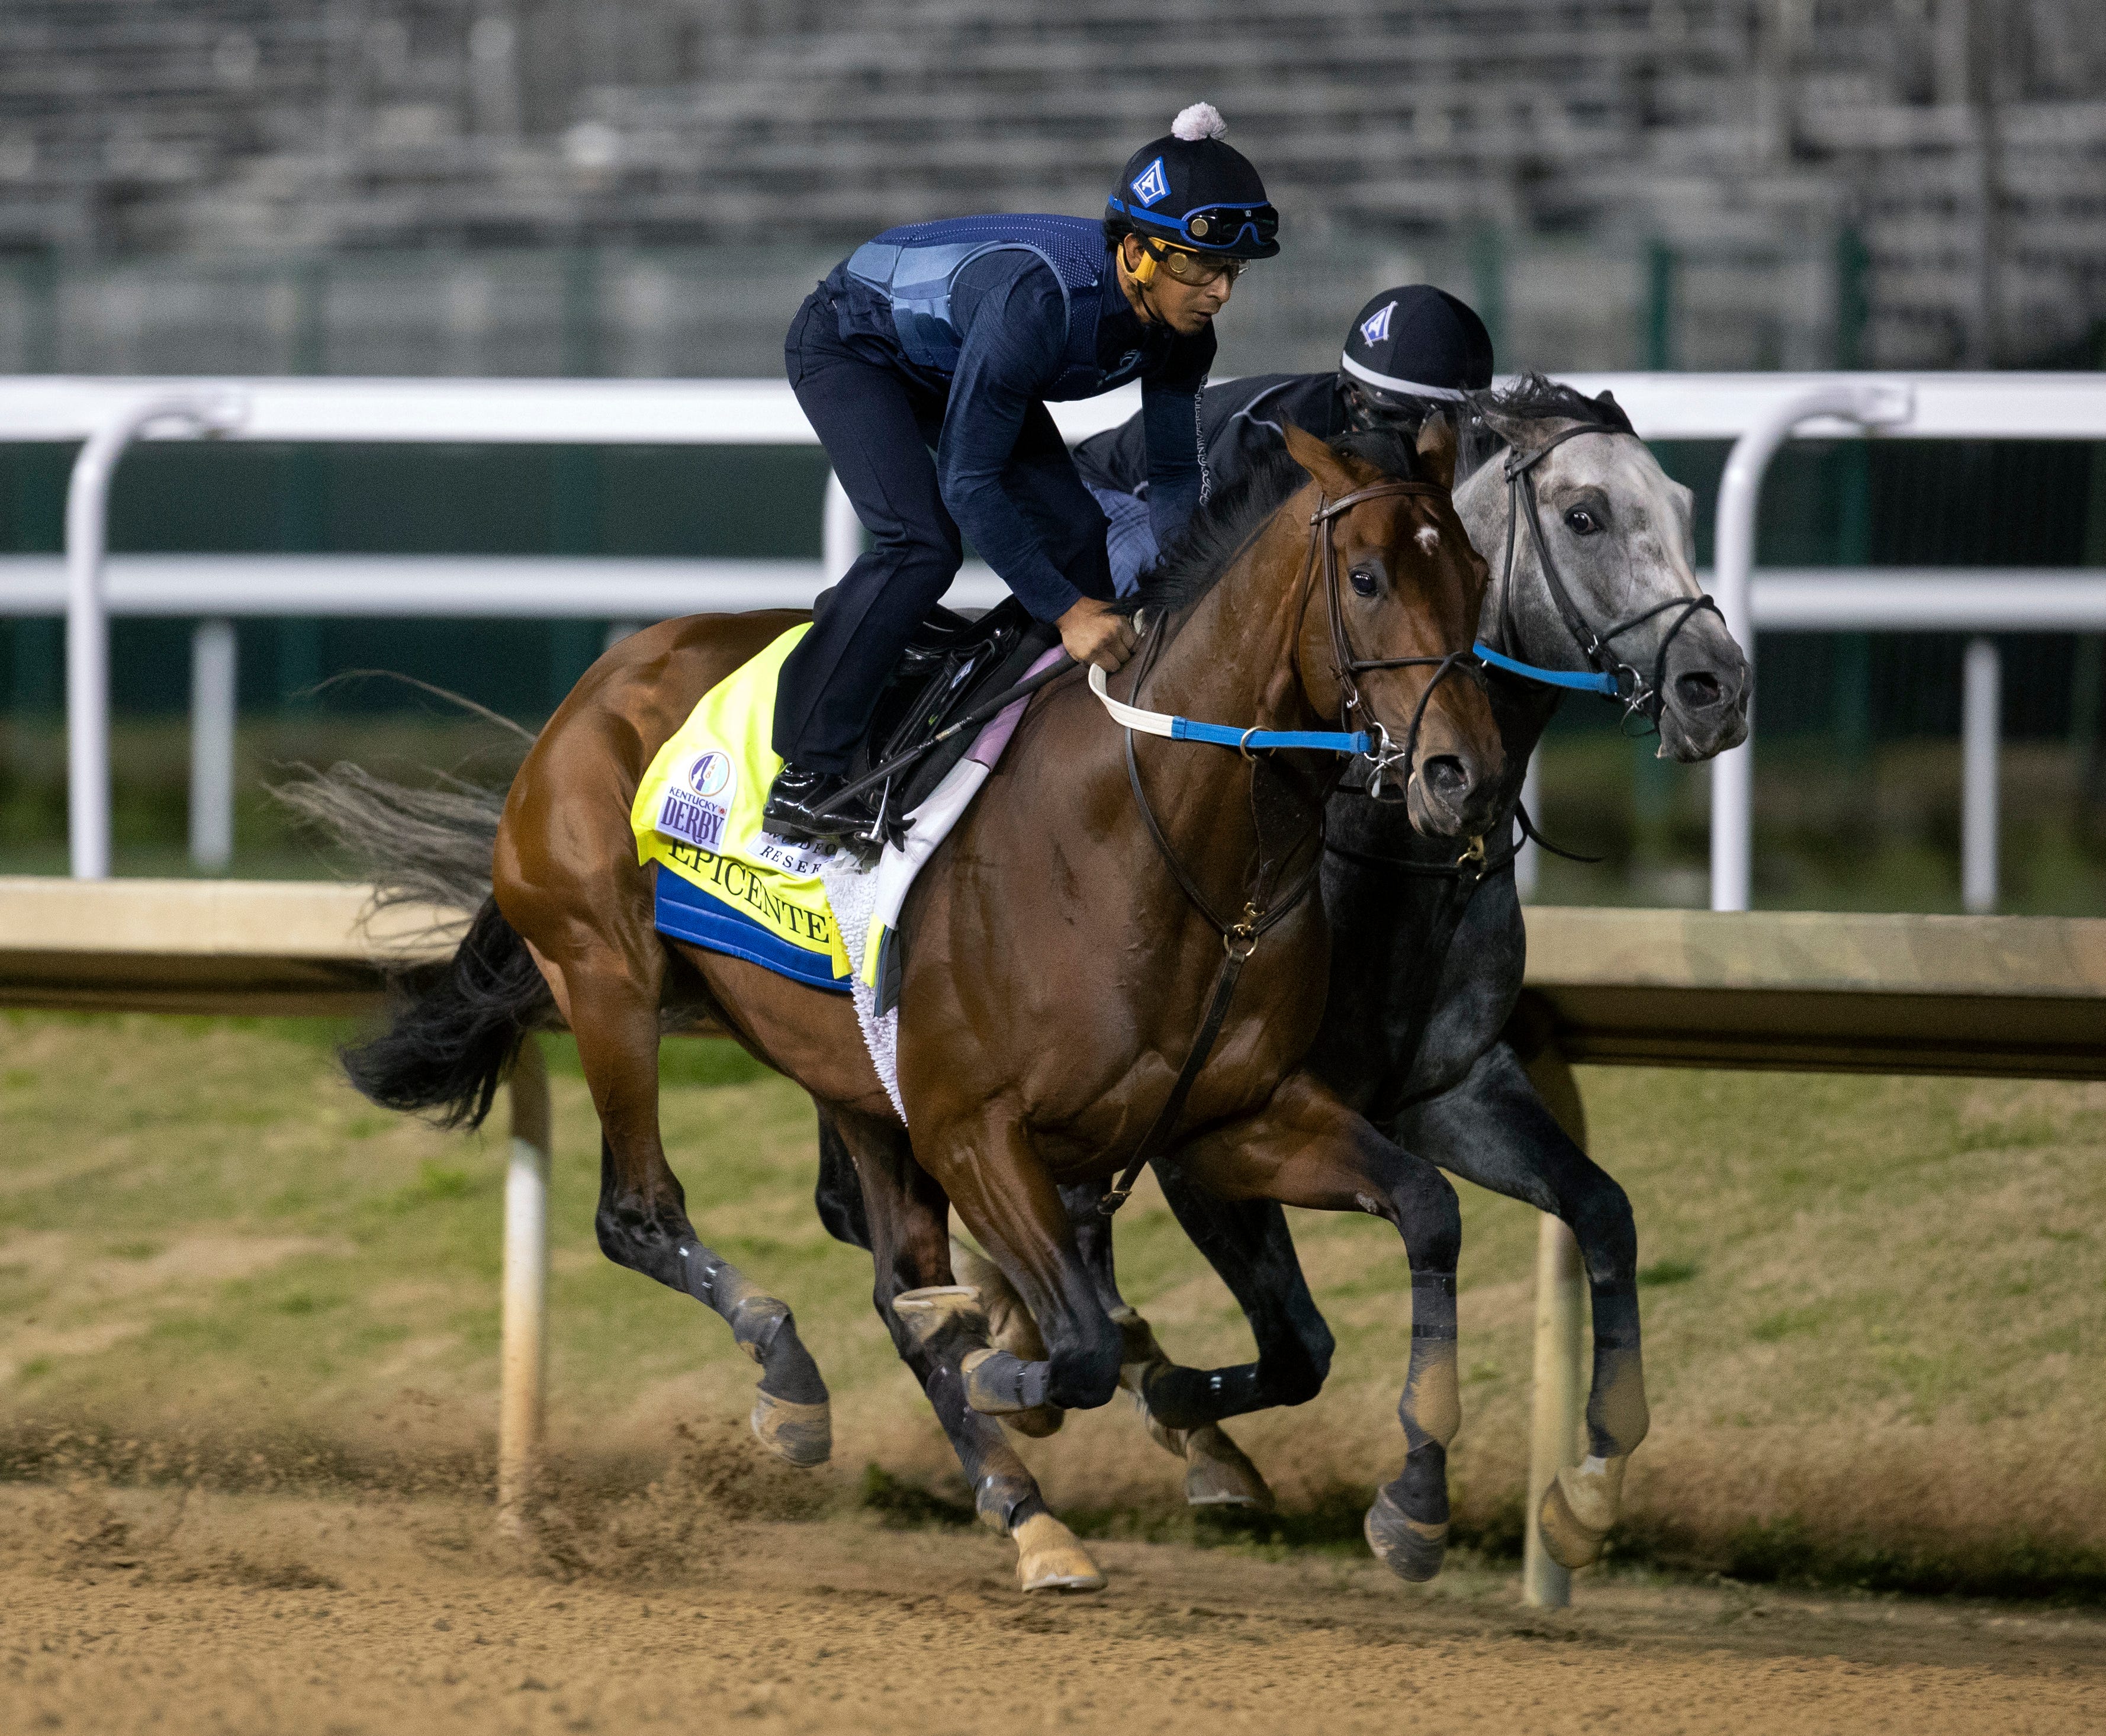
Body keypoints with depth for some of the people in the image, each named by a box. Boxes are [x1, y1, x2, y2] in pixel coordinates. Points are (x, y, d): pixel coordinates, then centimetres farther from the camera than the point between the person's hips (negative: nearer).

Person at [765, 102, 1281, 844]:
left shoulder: (1181, 329, -20)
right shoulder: (1041, 296, -43)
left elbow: (1172, 475, -6)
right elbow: (966, 480, -37)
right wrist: (1066, 608, -37)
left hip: (953, 362, 8)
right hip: (849, 348, -8)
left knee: (1074, 532, -4)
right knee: (921, 546, -23)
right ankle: (805, 774, -18)